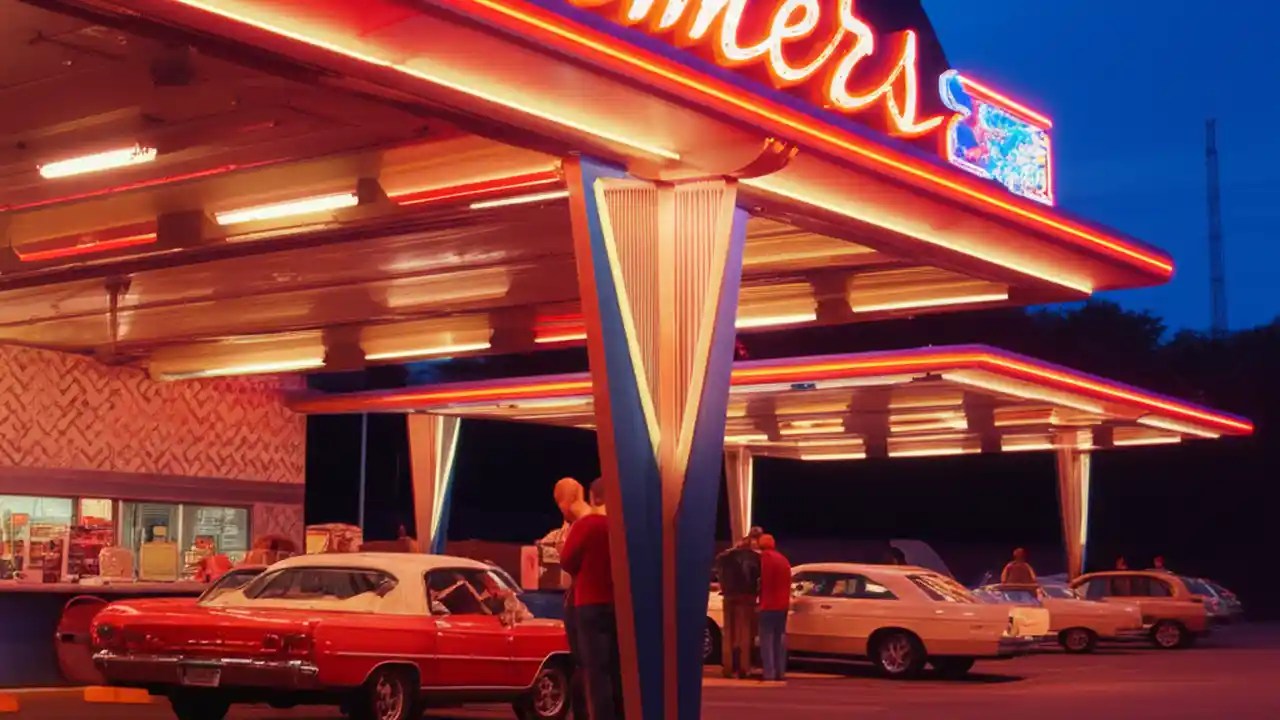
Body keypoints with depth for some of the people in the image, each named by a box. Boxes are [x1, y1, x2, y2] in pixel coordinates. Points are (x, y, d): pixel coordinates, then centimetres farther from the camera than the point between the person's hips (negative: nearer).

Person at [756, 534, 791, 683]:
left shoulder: (766, 557, -6)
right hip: (783, 605, 8)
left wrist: (762, 601, -10)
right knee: (779, 638, 11)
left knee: (767, 638, -7)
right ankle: (780, 673, 9)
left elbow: (765, 581, -13)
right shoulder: (783, 559, 18)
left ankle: (769, 673, -13)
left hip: (769, 605, -8)